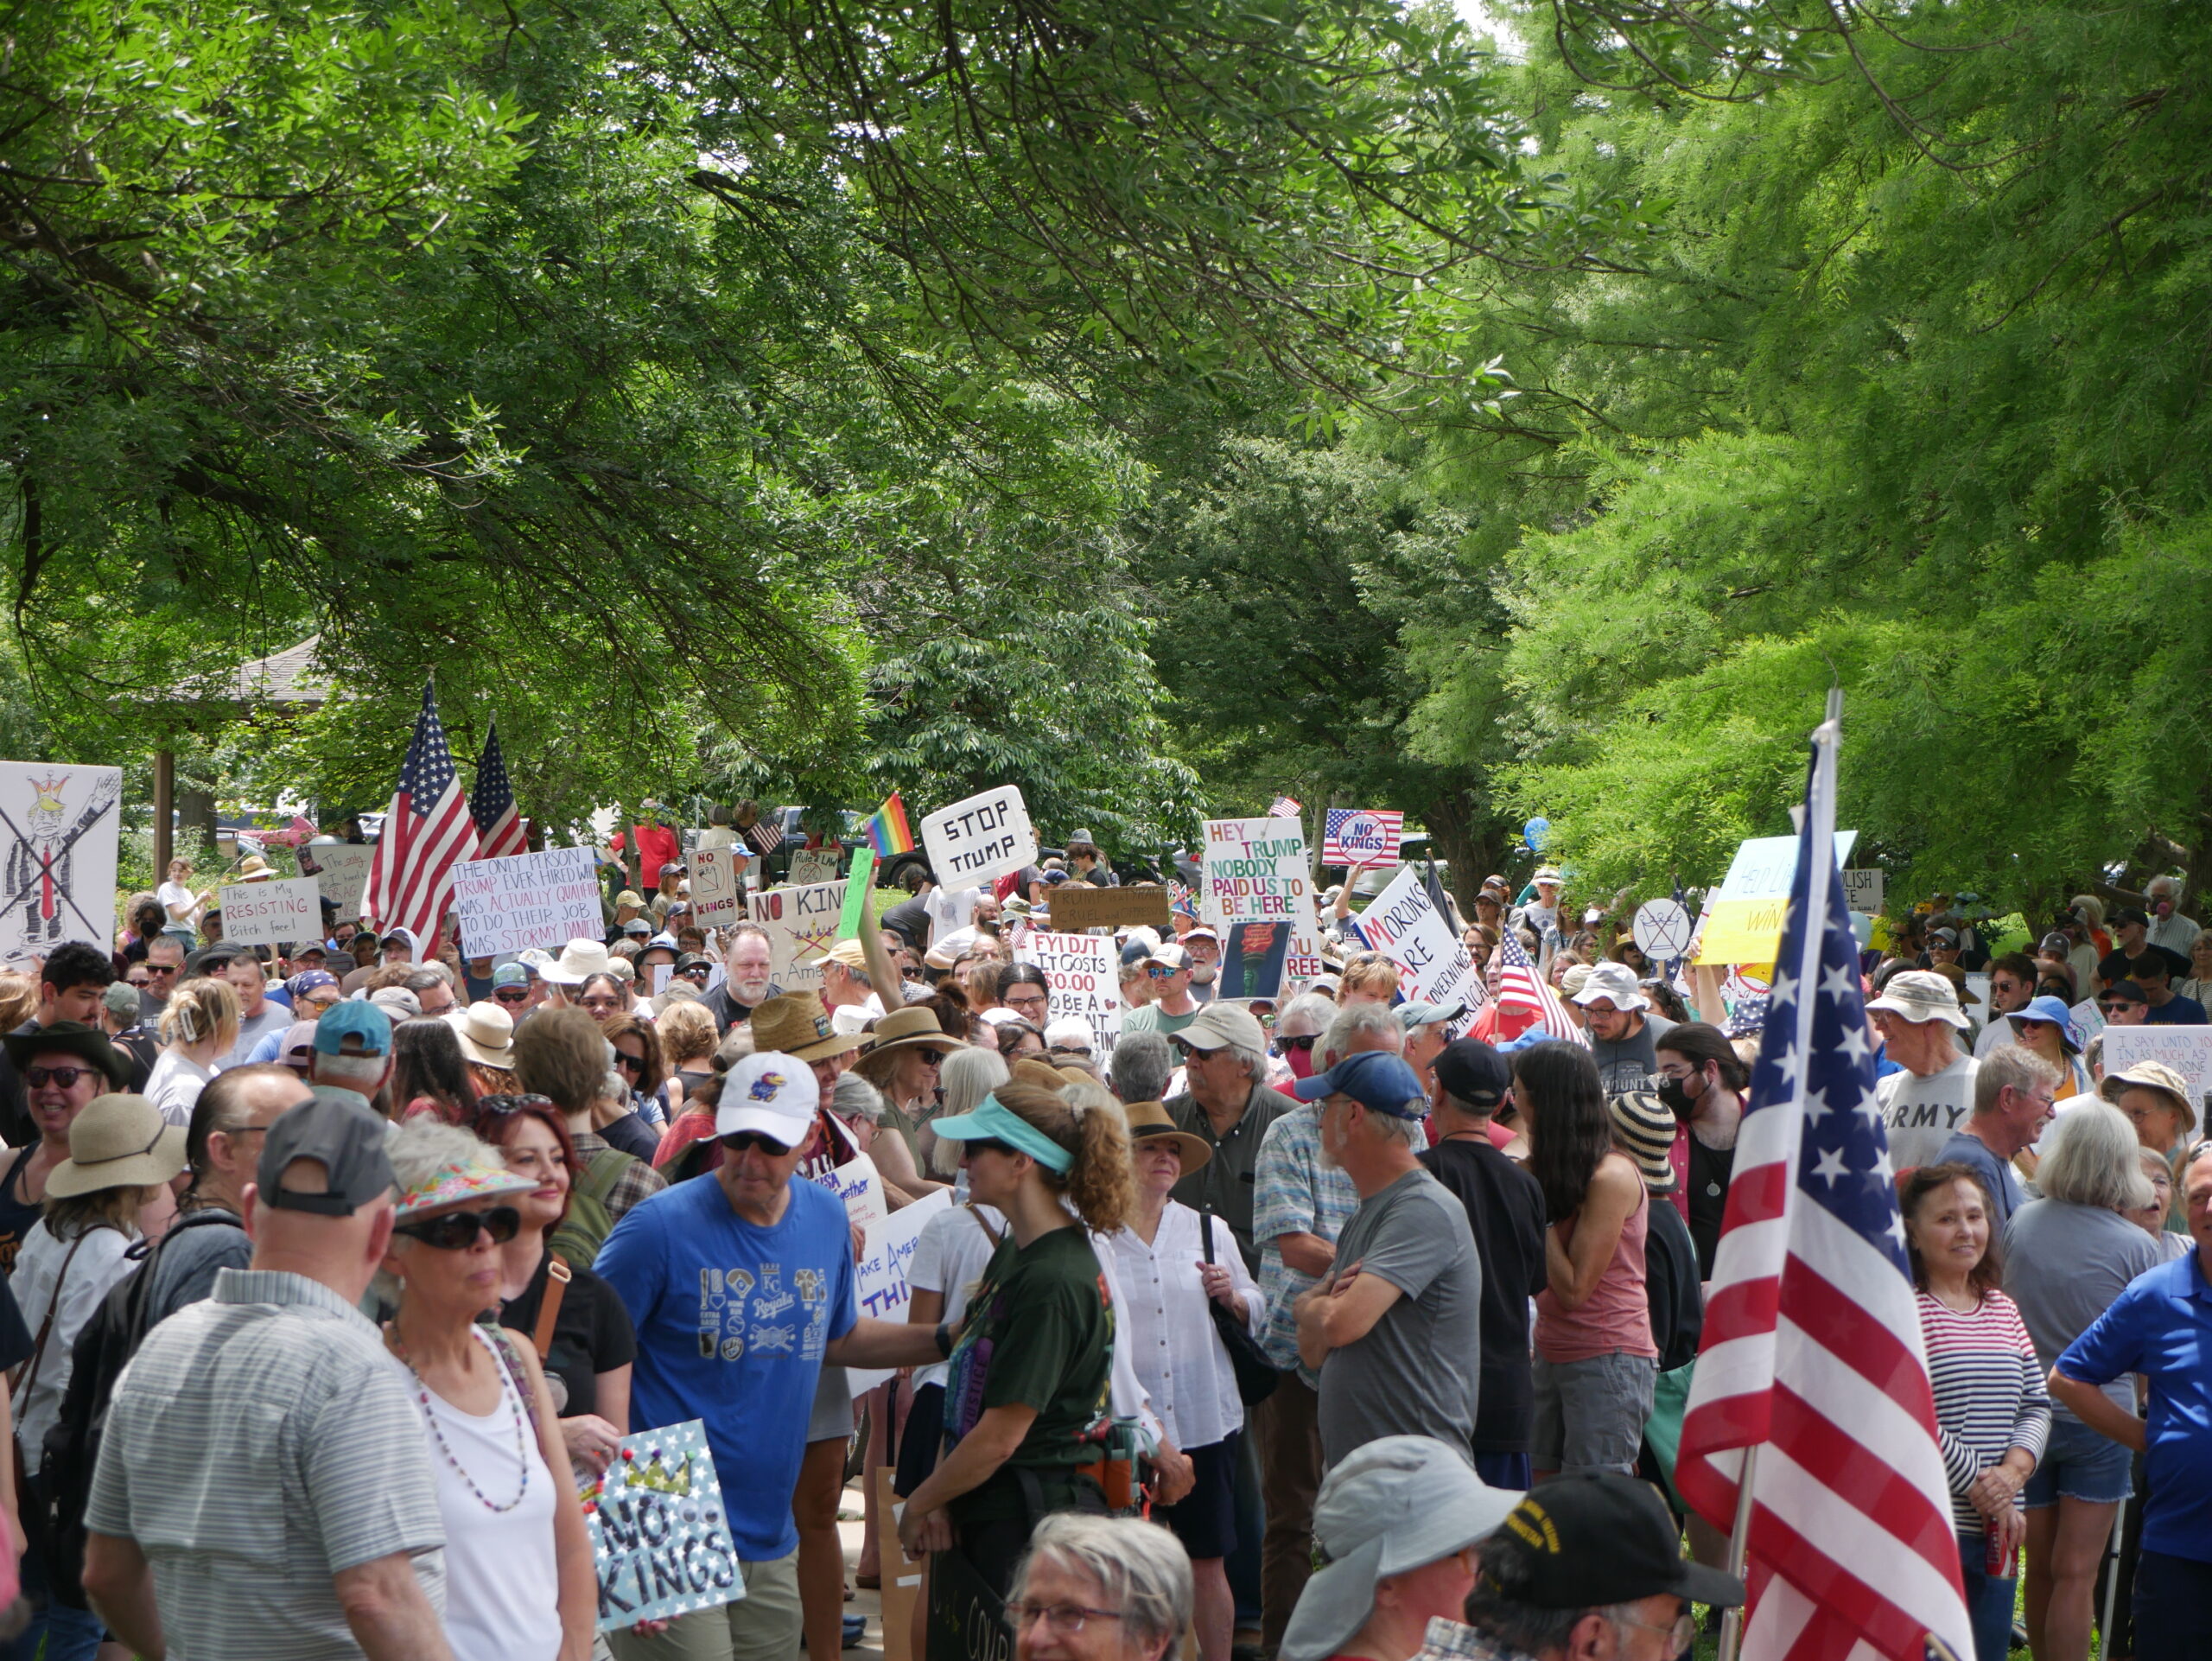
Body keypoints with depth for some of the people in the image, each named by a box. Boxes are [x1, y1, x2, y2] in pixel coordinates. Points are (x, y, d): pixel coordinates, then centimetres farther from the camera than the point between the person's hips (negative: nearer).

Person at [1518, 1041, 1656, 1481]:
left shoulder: (1611, 1177, -15)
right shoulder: (1550, 1171, 12)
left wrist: (1538, 1211, -12)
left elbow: (1575, 1287, -16)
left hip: (1607, 1359, -9)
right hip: (1555, 1356, 9)